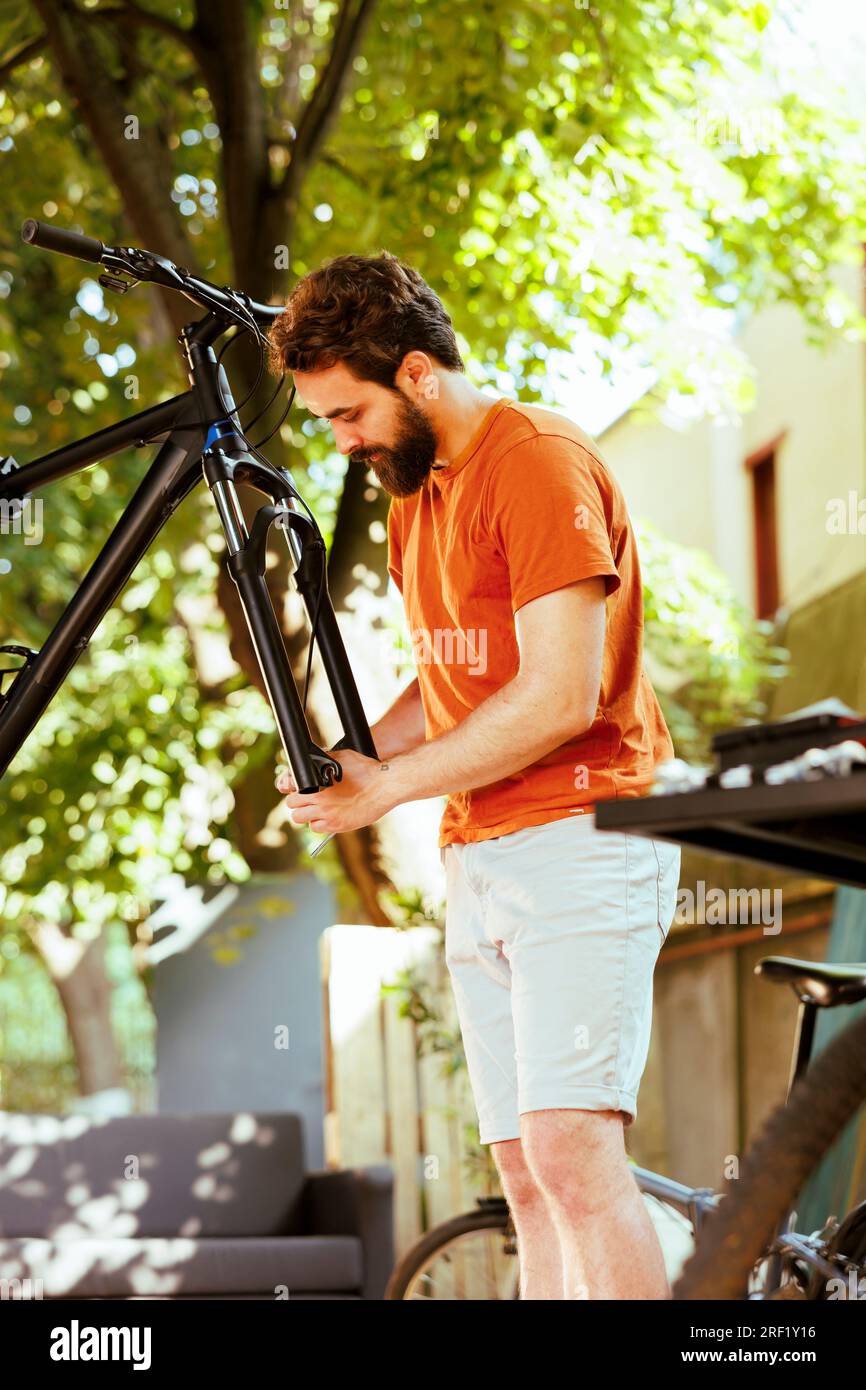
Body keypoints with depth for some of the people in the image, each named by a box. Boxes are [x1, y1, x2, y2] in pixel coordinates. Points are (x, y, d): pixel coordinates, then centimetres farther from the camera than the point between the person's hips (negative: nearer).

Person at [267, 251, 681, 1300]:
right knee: (528, 1180, 4)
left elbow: (559, 699, -19)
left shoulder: (538, 463, -11)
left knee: (572, 1147, -21)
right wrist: (346, 756, 6)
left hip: (579, 839, -9)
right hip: (478, 855, 9)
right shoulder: (413, 487, 18)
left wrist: (385, 787, -12)